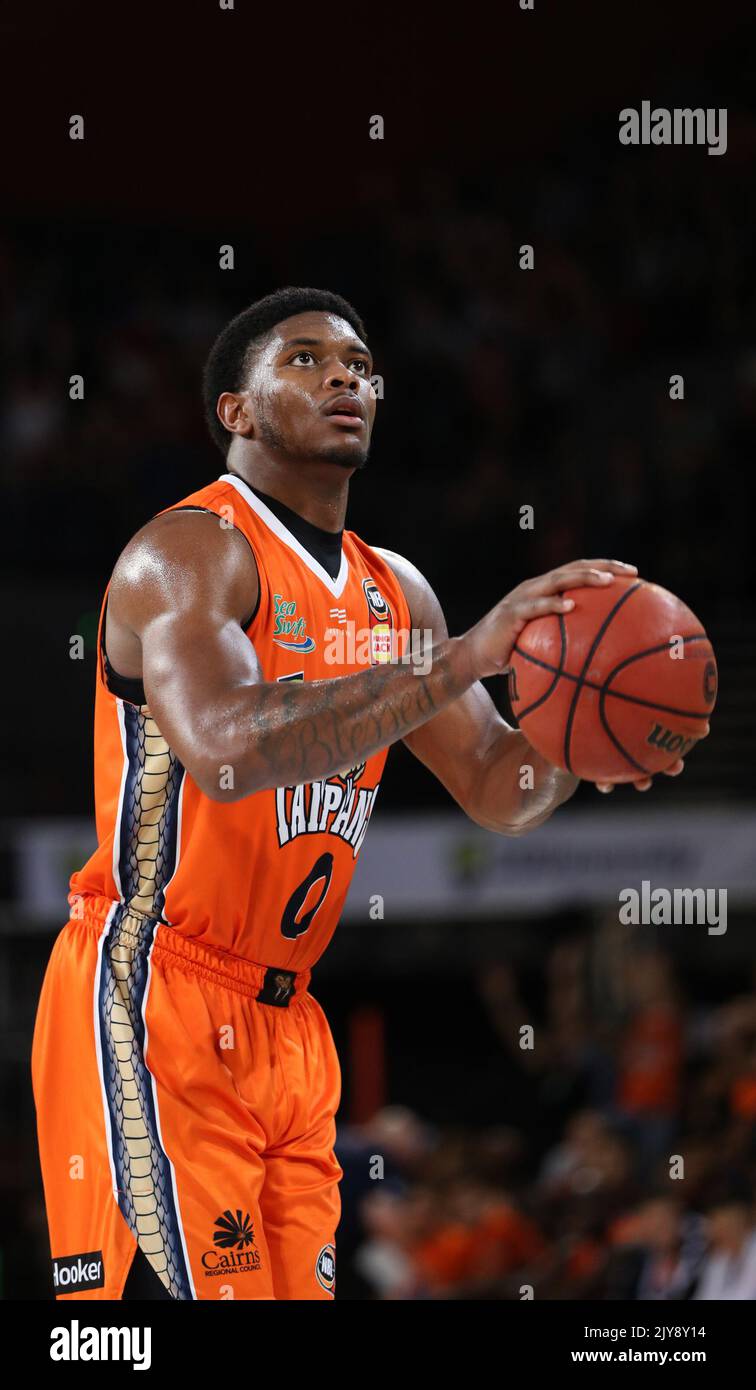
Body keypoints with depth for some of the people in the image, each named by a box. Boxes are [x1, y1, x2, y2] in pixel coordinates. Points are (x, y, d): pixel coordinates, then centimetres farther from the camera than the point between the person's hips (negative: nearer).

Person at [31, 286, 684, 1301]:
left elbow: (500, 795, 19)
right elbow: (225, 748, -30)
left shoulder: (394, 593, 14)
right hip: (151, 1004, -8)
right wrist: (465, 658, -33)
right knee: (182, 1292, -16)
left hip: (285, 1026, 8)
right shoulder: (190, 551, -11)